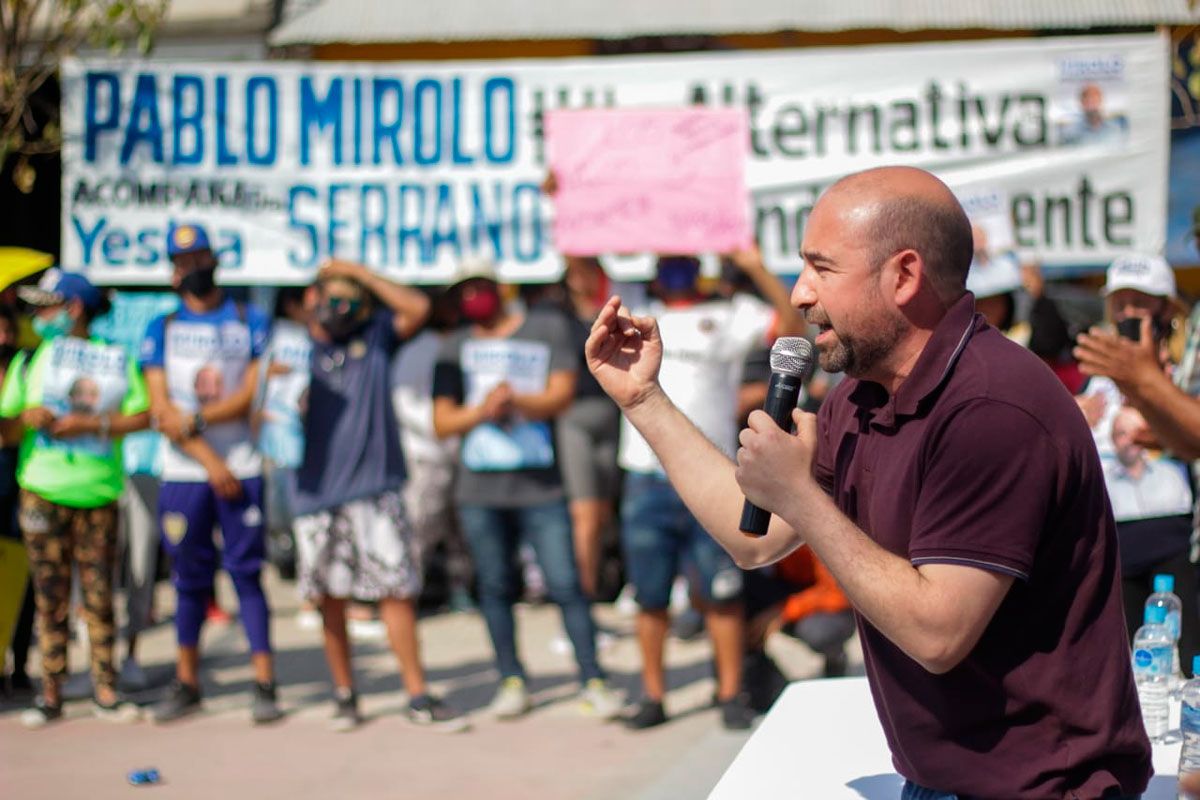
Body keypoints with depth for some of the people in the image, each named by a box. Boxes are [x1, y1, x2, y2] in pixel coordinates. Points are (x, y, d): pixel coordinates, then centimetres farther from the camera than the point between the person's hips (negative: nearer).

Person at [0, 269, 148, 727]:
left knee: (98, 595, 1)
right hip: (42, 488, 1)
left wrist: (89, 424, -12)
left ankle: (105, 690, 7)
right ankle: (51, 693, 6)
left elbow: (141, 417, -2)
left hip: (98, 494, -1)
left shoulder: (116, 359, 7)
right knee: (50, 595, 1)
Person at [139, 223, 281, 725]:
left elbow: (251, 395, -2)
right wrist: (209, 458, -9)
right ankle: (186, 683, 16)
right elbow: (160, 408, 0)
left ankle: (264, 684, 0)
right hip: (183, 474, 1)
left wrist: (195, 420, -12)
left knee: (246, 572, -3)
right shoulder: (161, 329, 8)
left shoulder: (250, 321, 7)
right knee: (189, 577, 6)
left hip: (241, 469, -1)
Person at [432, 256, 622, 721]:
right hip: (479, 490, 3)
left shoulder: (548, 330, 6)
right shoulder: (456, 348, 12)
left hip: (541, 486, -3)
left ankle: (593, 682, -2)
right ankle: (512, 681, 17)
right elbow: (442, 422, 7)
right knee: (494, 587, 6)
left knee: (565, 585, -8)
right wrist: (481, 411, -13)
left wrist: (517, 400, -22)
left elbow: (561, 396, -3)